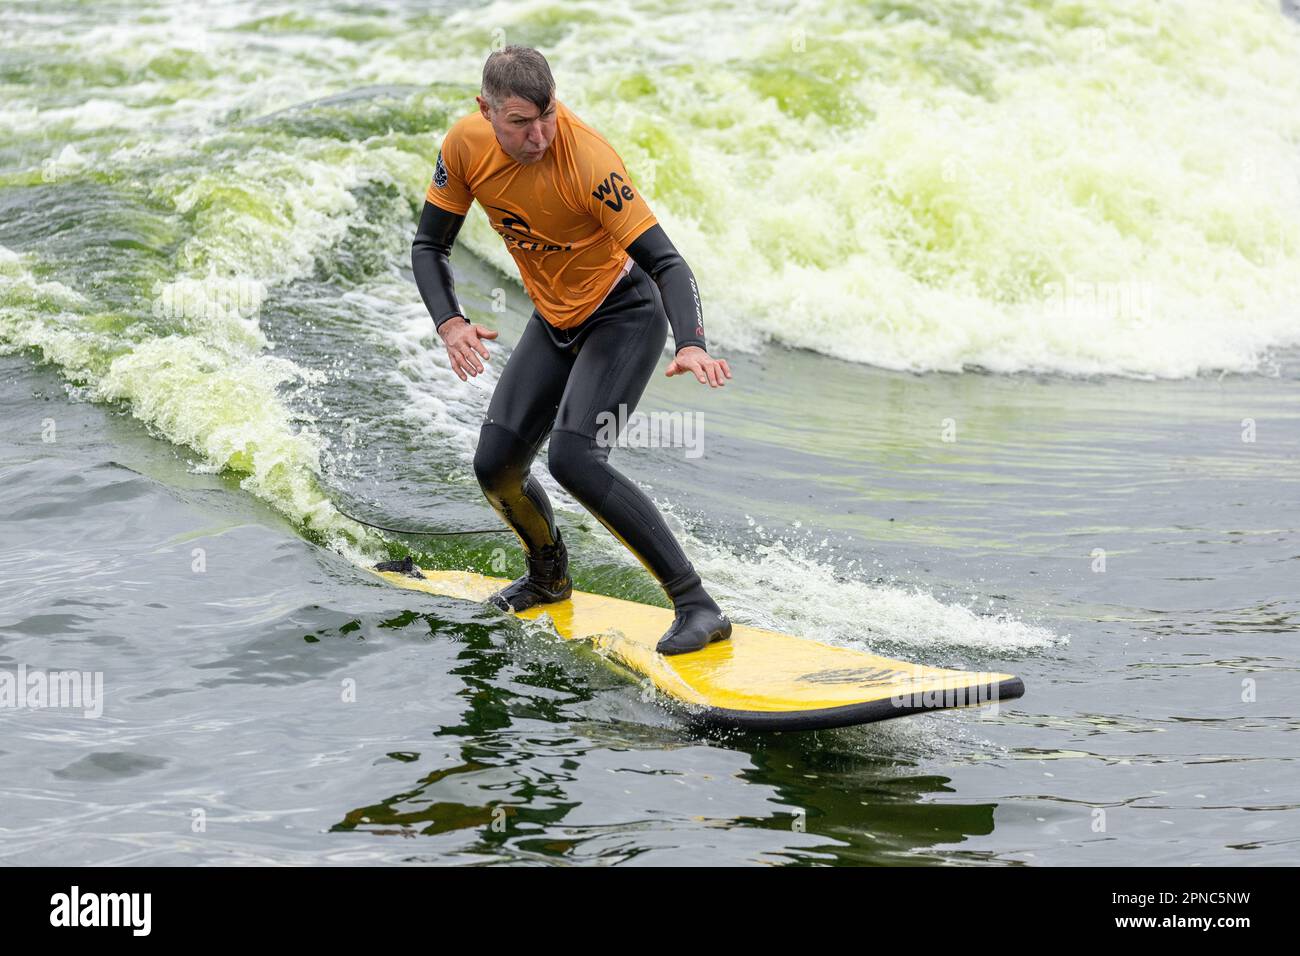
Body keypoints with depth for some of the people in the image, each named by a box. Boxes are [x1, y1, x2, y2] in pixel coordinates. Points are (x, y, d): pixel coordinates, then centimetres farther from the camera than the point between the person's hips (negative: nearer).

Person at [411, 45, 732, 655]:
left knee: (571, 456, -26)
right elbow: (429, 247, -4)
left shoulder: (587, 159, -31)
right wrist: (449, 323, -23)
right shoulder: (466, 145, -15)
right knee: (496, 466, 4)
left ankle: (698, 607, -23)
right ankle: (549, 576, 36)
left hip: (625, 314, -6)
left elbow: (666, 262, -32)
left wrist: (691, 345, -49)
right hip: (554, 322, 6)